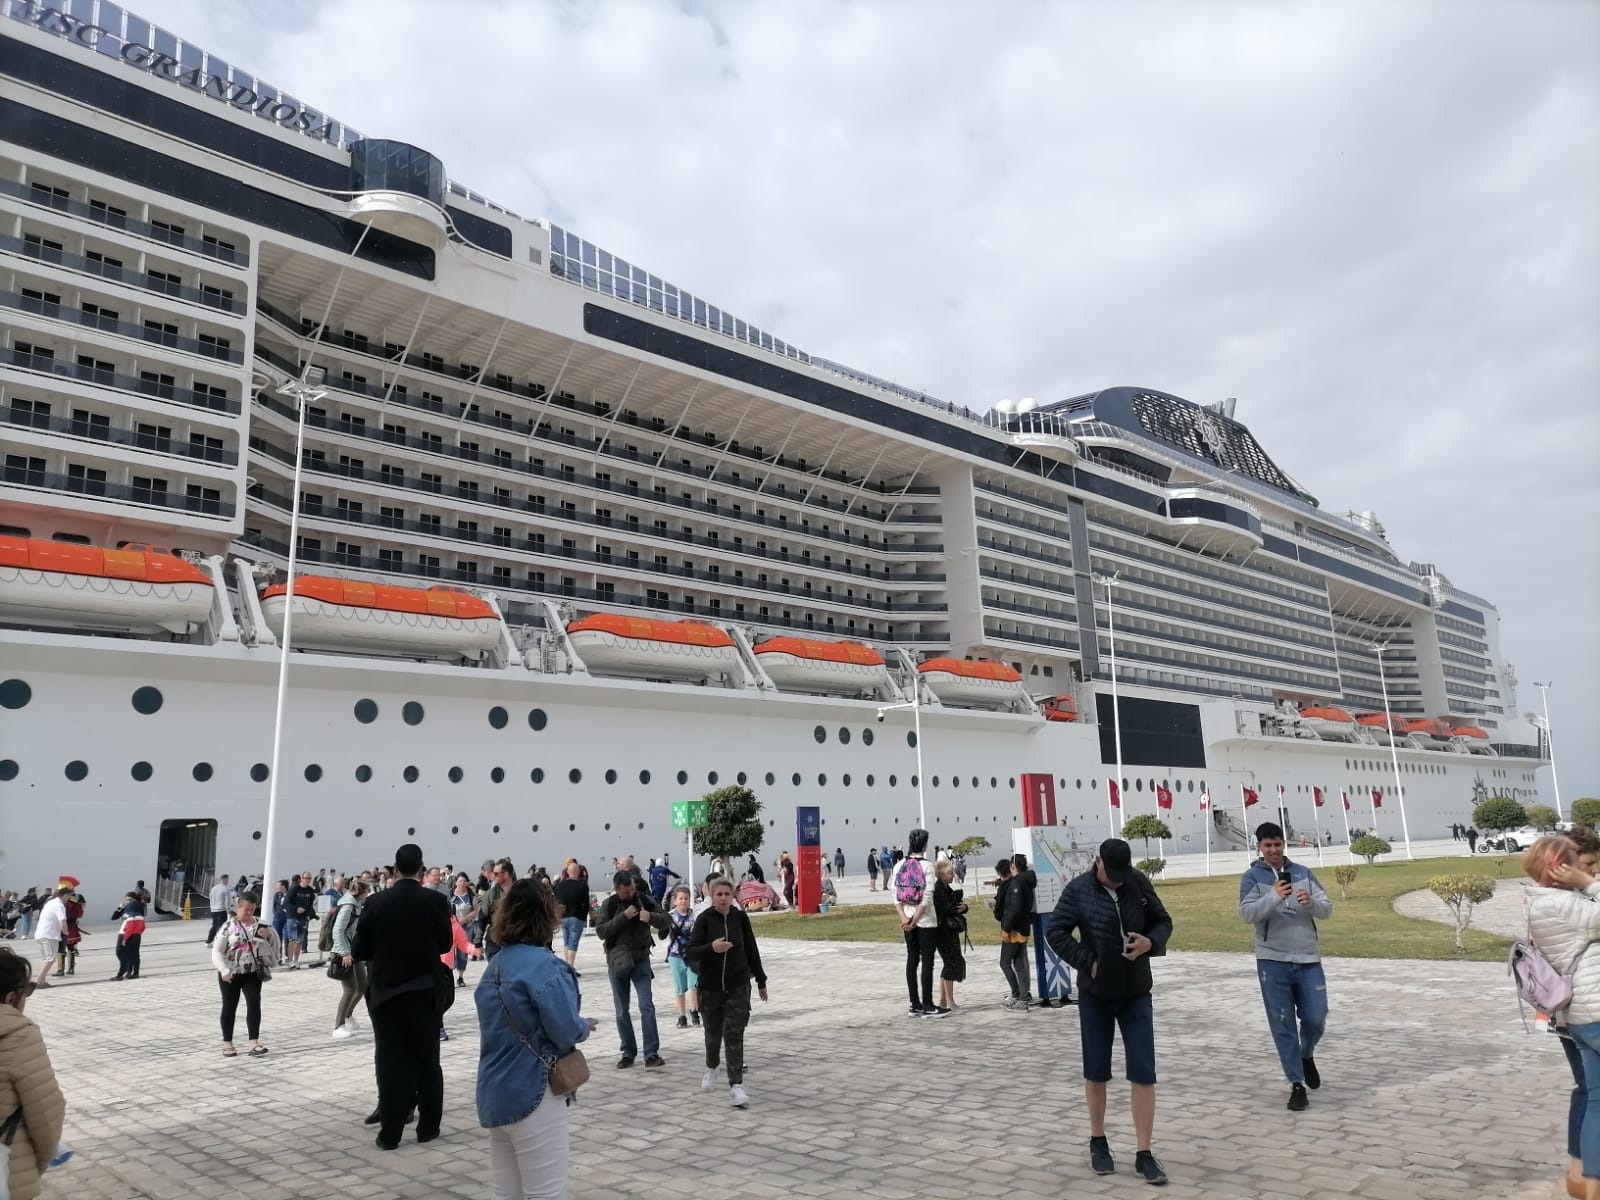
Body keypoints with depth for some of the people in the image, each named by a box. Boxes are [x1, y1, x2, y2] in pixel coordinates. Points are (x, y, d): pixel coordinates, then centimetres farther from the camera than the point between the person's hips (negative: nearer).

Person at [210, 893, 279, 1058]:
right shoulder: (229, 925, -7)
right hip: (231, 973, -2)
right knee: (229, 1006, 8)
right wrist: (224, 970, -22)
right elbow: (216, 951, -9)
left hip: (252, 973, 2)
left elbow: (273, 944, 9)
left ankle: (254, 1043, -8)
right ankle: (227, 1043, 21)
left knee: (254, 1003, -7)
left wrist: (269, 935, -13)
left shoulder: (259, 925, 2)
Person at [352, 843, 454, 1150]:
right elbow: (446, 944, 1)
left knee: (391, 1063, 6)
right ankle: (428, 1126, 18)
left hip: (386, 992, 0)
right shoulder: (436, 901, -10)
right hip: (427, 992, 0)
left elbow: (358, 951, -4)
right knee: (427, 1061, 11)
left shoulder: (375, 902, -9)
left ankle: (390, 1133, 9)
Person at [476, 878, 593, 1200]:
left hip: (496, 1095, 8)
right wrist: (585, 1027, 1)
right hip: (533, 1094, -8)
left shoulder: (495, 966, 10)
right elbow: (566, 1032, -20)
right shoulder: (545, 965, -15)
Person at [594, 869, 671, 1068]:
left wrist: (651, 917, -23)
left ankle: (651, 1054, -8)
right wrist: (623, 916, -23)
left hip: (641, 960, -1)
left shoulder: (644, 901, -3)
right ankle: (628, 1052, 19)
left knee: (647, 1006, -9)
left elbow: (666, 922, -2)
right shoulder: (609, 905, -3)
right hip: (617, 961, 1)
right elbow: (601, 931, -13)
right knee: (622, 1011, 8)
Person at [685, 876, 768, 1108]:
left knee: (734, 1035, -8)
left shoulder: (740, 918, -2)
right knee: (713, 1032, 16)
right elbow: (690, 953, -15)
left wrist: (761, 981, 13)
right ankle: (711, 1069, 44)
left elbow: (751, 950, 8)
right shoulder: (704, 919, -9)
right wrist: (711, 947, -33)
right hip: (711, 986, 0)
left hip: (738, 986, 0)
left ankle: (736, 1086, -7)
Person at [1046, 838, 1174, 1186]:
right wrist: (1087, 962, -17)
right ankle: (1098, 1142, 29)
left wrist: (1150, 942, -15)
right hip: (1095, 993, -1)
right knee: (1096, 1072, 11)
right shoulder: (1078, 890, -11)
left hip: (1136, 992, 1)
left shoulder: (1139, 883, -5)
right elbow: (1054, 932, -8)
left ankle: (1144, 1154, 8)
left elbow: (1164, 921, 6)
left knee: (1144, 1073, -1)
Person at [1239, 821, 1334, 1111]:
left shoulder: (1303, 873, 8)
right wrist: (1274, 897, -26)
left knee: (1316, 1019, 5)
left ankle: (1307, 1056, 36)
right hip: (1272, 960, -2)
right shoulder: (1252, 876, -1)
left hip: (1308, 958, 2)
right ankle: (1296, 1084, 11)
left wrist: (1311, 902, -18)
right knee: (1283, 1025, 1)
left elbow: (1327, 909, 4)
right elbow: (1247, 914, -12)